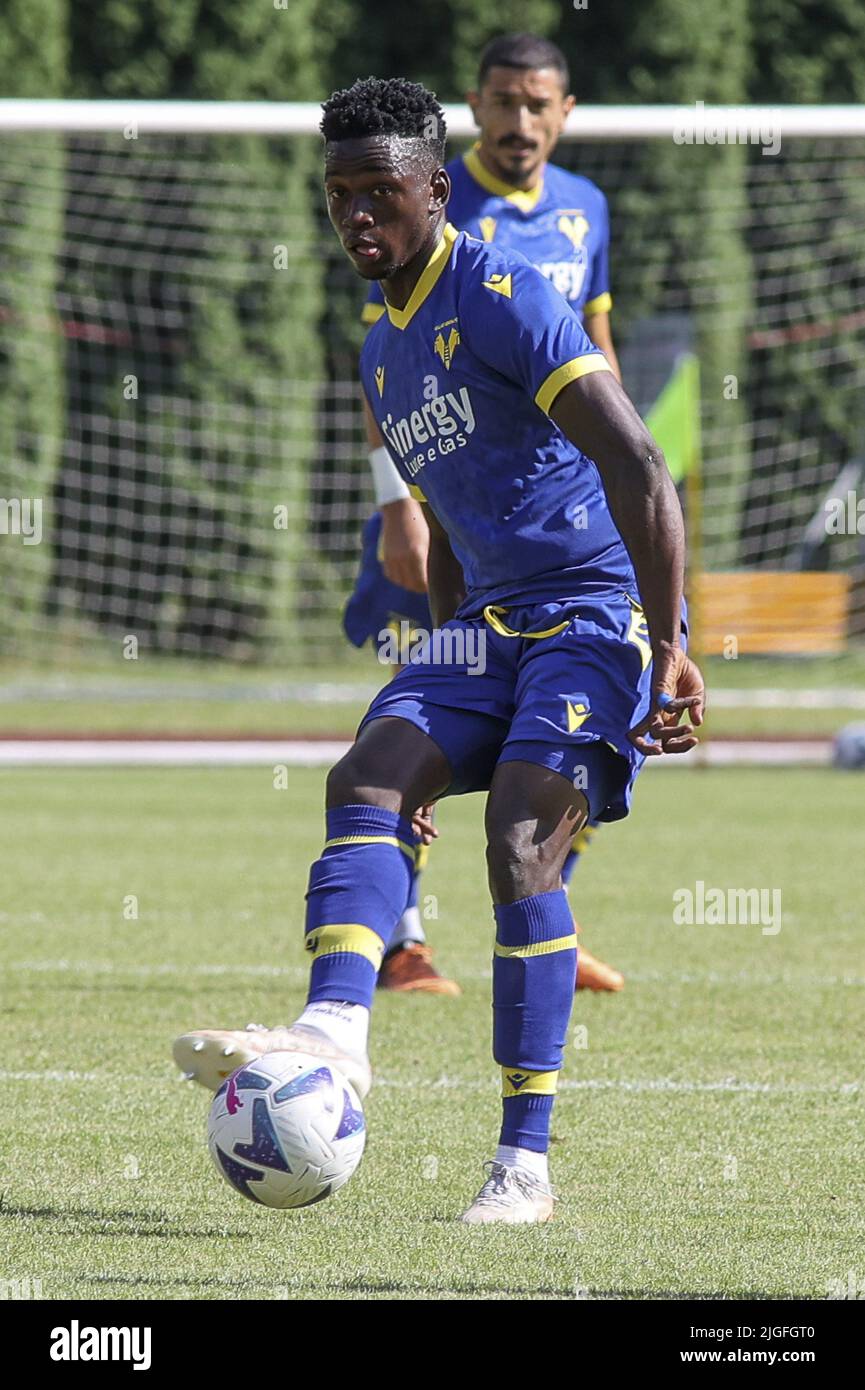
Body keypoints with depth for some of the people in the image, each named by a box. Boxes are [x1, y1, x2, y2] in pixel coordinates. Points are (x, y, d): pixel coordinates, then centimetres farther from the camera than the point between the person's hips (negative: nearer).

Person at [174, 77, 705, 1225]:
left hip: (598, 610, -8)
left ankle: (526, 1163, -17)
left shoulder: (501, 298, -12)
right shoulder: (382, 354, 16)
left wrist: (668, 647, -22)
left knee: (522, 843, -20)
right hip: (492, 621, 8)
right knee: (372, 776, -16)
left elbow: (639, 470, -19)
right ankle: (334, 1033, -35)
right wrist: (453, 680, 26)